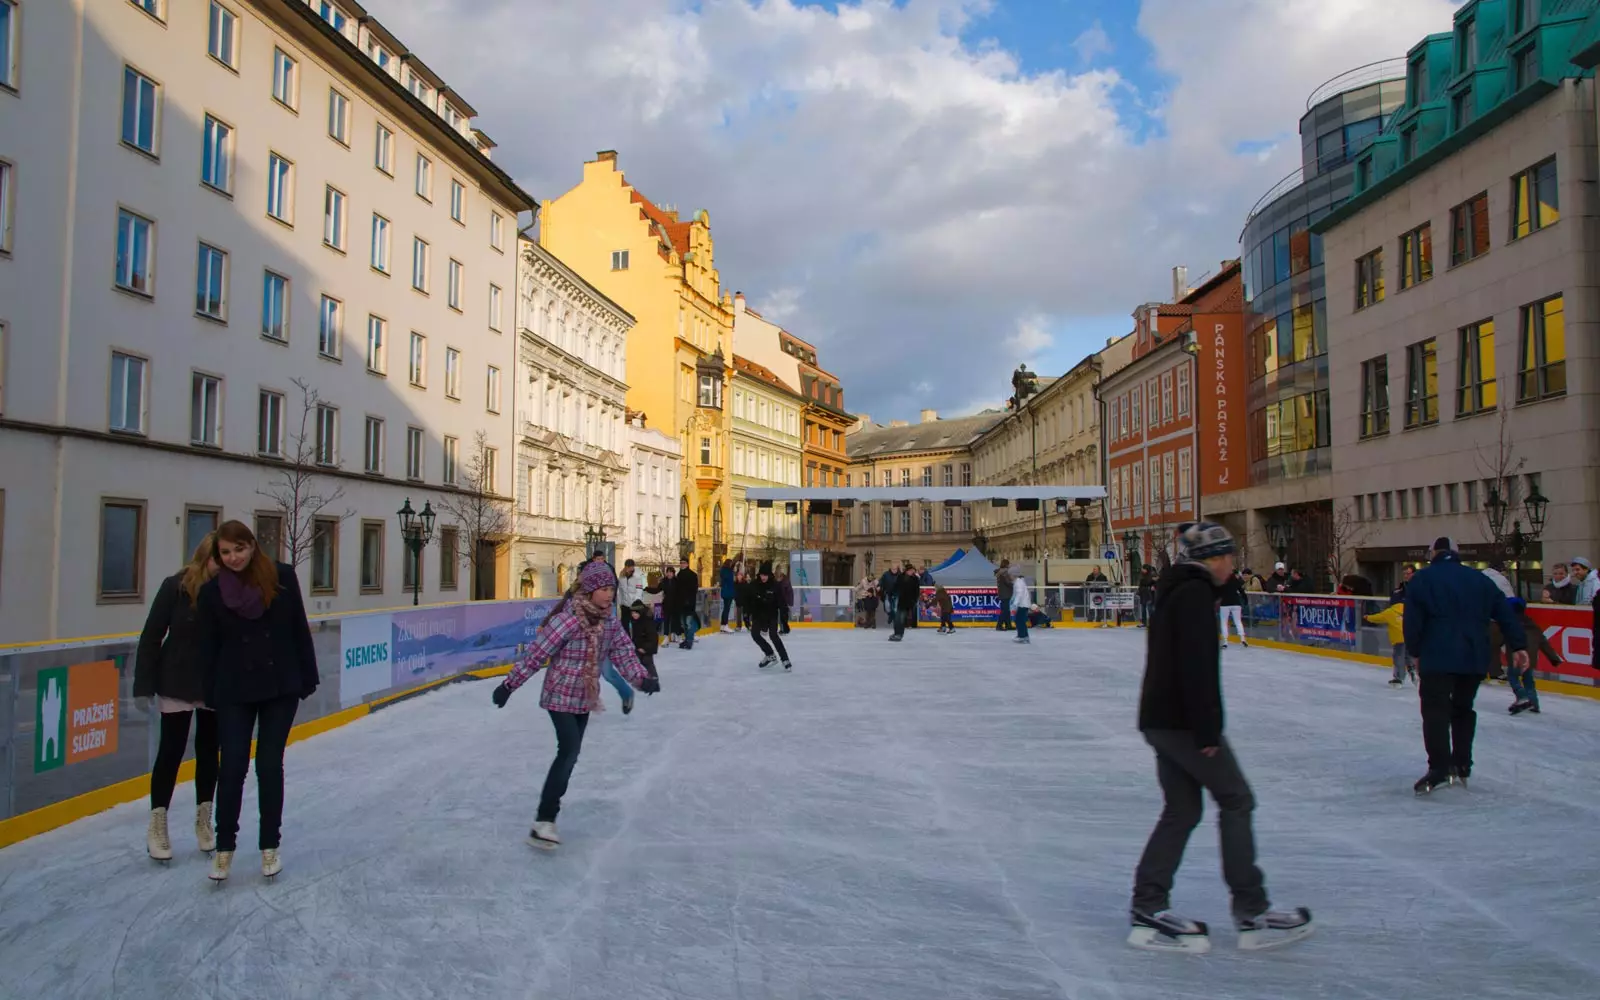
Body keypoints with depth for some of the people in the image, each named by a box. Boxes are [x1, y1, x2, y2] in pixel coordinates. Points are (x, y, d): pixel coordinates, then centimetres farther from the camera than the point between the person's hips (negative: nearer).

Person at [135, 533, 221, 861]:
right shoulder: (176, 587, -16)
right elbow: (152, 636, -10)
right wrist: (145, 684, -10)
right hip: (177, 684, -2)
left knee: (208, 751, 13)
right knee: (171, 751, 5)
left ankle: (203, 821, 27)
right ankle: (157, 826, 19)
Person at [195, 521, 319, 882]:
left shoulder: (282, 577, -6)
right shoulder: (212, 592, -4)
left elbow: (300, 630, -1)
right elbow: (208, 648, 1)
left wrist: (308, 677, 0)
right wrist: (211, 696, 0)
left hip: (281, 687, 0)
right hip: (234, 692, 0)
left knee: (270, 765, 6)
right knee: (232, 767, 1)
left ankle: (270, 846, 19)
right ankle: (224, 846, 17)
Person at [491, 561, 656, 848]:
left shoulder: (610, 621, -1)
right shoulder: (568, 619, -23)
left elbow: (624, 652, -1)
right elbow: (536, 654, -20)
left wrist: (642, 677, -17)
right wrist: (509, 684, -16)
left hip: (585, 698, 8)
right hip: (561, 696, -7)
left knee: (571, 753, 15)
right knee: (569, 751, -16)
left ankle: (551, 804, 31)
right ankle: (543, 821, -12)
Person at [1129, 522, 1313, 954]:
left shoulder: (1176, 590, 18)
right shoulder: (1195, 593, -14)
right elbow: (1198, 667, -23)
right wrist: (1207, 730, -22)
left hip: (1160, 719, 10)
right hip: (1182, 722, -10)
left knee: (1182, 811, 11)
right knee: (1236, 801, 1)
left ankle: (1148, 910, 10)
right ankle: (1252, 913, 8)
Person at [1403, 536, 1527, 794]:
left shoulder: (1422, 580, 2)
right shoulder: (1479, 580, 14)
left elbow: (1412, 621, -4)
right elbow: (1504, 612, 8)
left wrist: (1416, 652, 6)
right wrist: (1518, 645, 7)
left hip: (1437, 657, -5)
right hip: (1474, 657, 5)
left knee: (1435, 709, -7)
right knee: (1463, 709, 18)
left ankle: (1440, 767, -18)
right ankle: (1462, 766, 21)